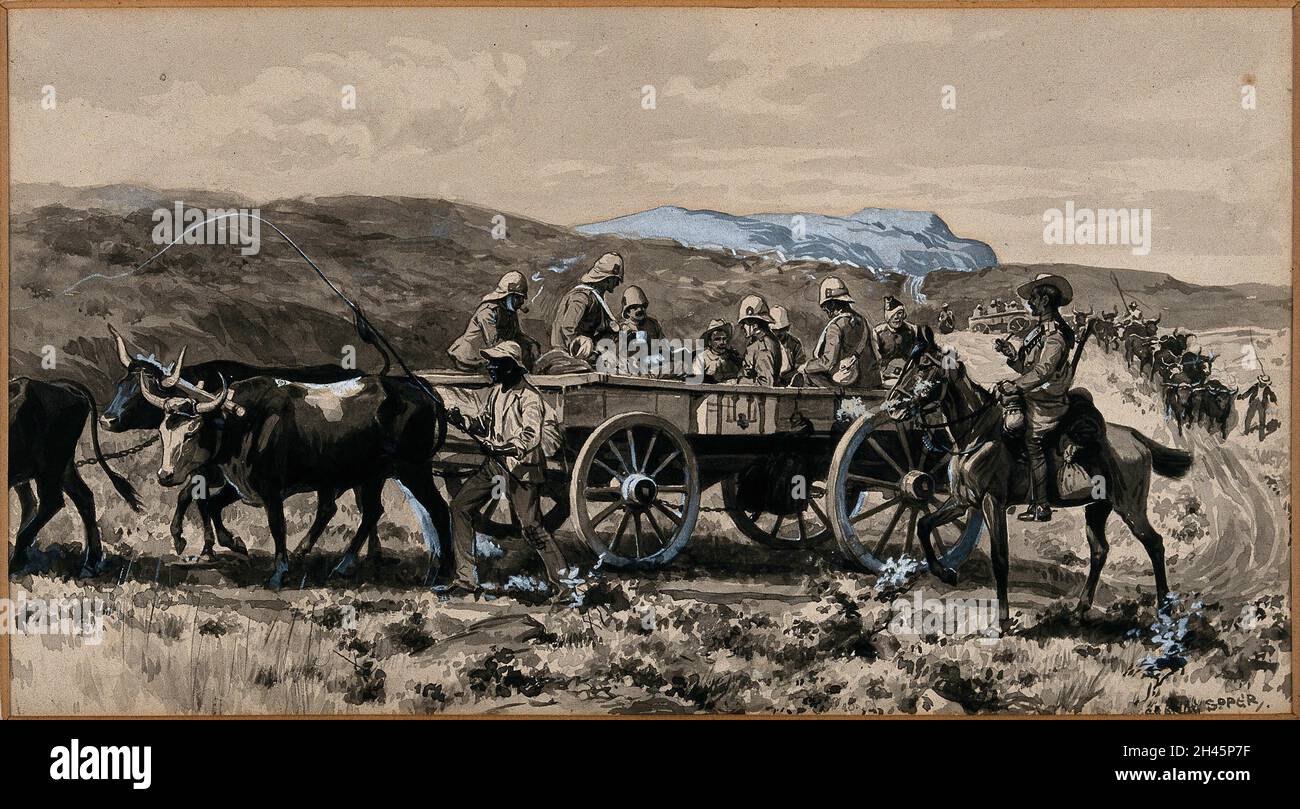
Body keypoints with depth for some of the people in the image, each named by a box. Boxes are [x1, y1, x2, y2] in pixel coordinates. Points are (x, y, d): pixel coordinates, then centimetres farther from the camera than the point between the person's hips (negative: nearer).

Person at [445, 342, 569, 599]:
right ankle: (466, 579, 8)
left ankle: (563, 580, 5)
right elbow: (484, 425, 18)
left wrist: (501, 448, -42)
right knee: (460, 506, 4)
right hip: (496, 464, 9)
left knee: (530, 527, -11)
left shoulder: (529, 397, -17)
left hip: (523, 468, -8)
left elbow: (531, 437, -29)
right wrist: (462, 421, -2)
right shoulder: (497, 392, 9)